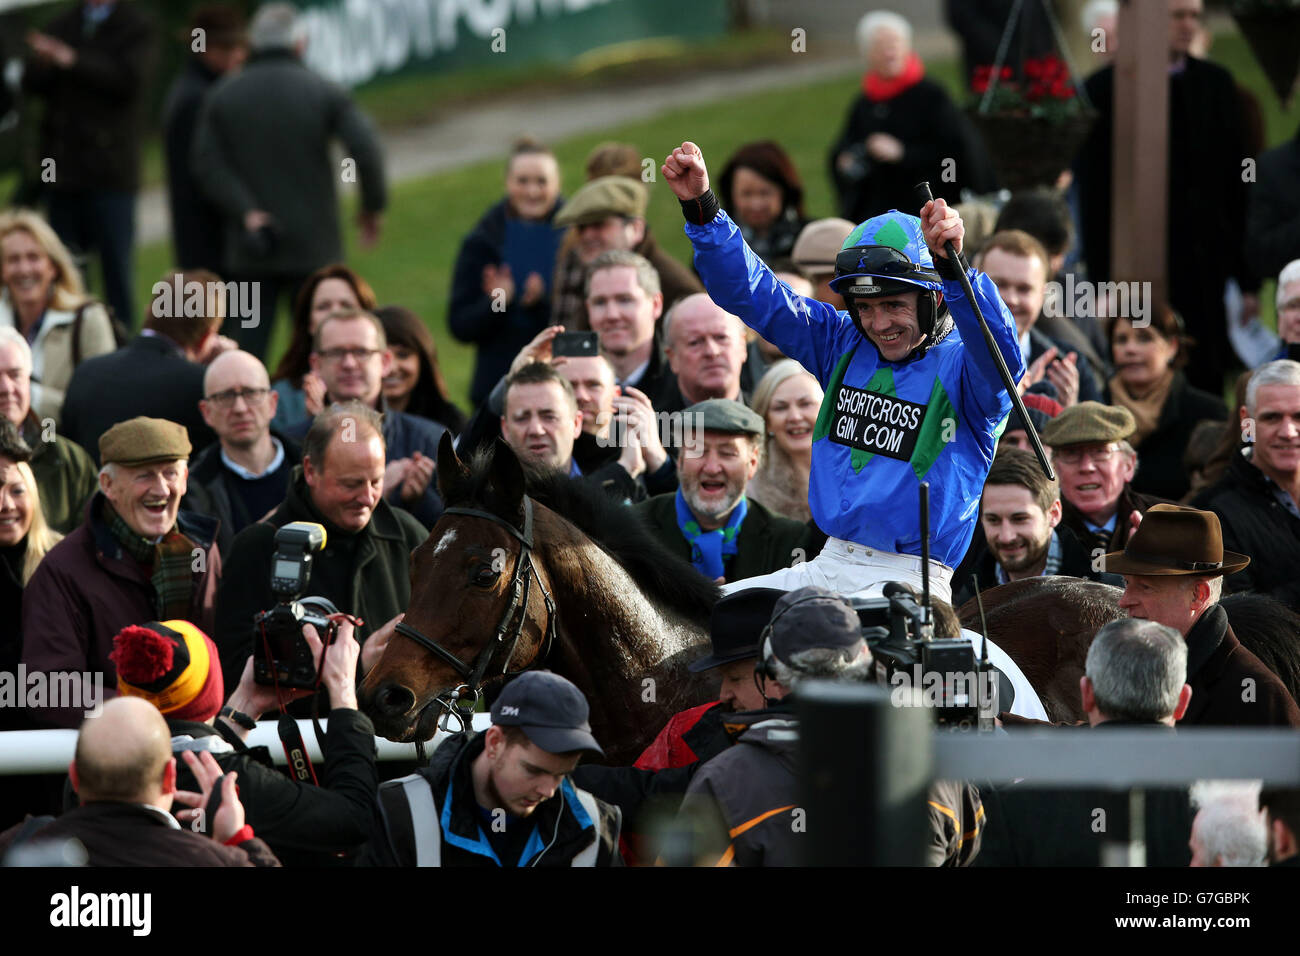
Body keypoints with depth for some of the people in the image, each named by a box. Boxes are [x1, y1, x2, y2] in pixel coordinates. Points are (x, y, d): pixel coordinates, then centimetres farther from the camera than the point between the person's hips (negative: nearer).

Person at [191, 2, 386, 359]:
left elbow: (206, 165, -6)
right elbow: (365, 148, -14)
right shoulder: (326, 94, -2)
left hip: (249, 253, 1)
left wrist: (246, 212, -10)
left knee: (247, 345, 2)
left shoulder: (222, 98, 4)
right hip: (313, 248, -1)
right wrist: (373, 206, 0)